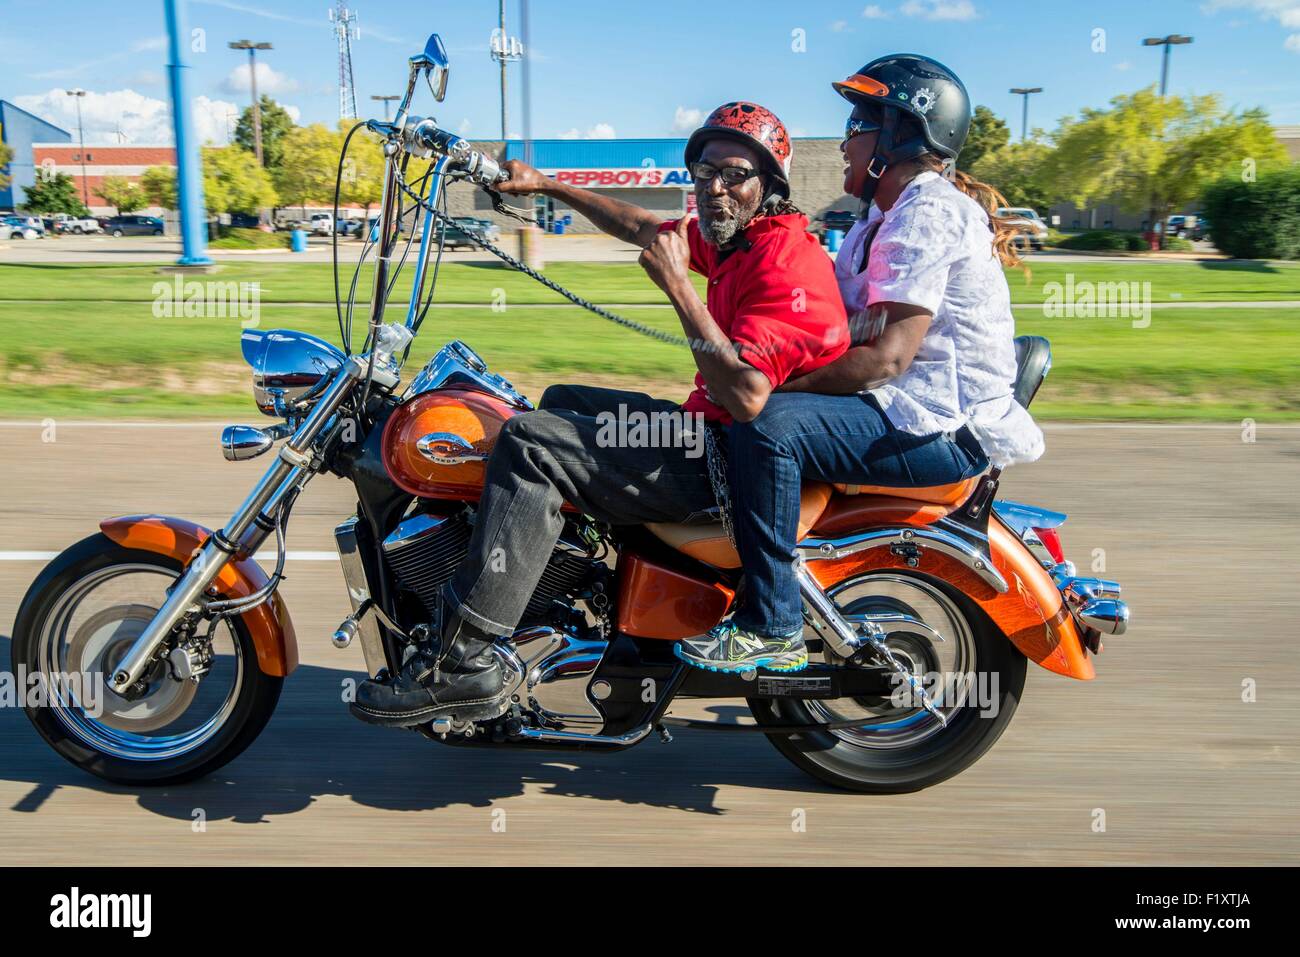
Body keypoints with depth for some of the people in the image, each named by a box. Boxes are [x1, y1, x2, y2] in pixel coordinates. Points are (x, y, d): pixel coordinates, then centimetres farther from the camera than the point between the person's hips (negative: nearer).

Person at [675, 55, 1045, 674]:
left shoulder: (927, 213, -15)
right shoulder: (892, 213, 19)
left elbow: (887, 357, -24)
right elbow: (842, 327, 18)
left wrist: (781, 384, -16)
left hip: (943, 429, -11)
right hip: (909, 407, 11)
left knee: (767, 426, -29)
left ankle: (772, 626, -20)